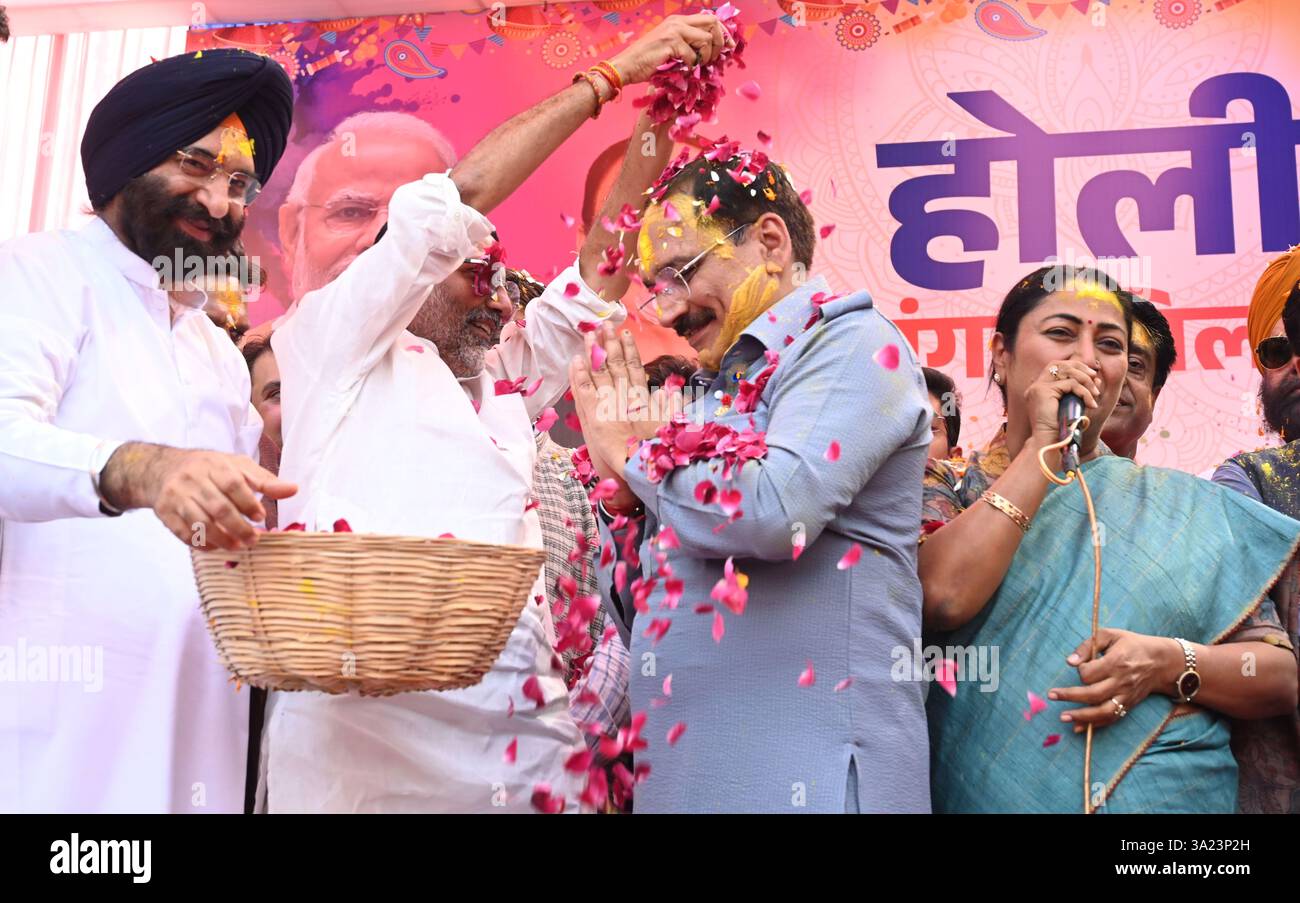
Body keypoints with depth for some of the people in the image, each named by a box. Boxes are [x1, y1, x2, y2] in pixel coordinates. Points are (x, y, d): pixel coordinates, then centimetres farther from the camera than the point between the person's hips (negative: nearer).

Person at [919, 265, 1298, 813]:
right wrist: (1043, 445, -14)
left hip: (1170, 792, 2)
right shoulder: (942, 498, 1)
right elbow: (943, 597, -20)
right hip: (981, 792, -1)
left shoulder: (1186, 508, 4)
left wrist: (1169, 663, -16)